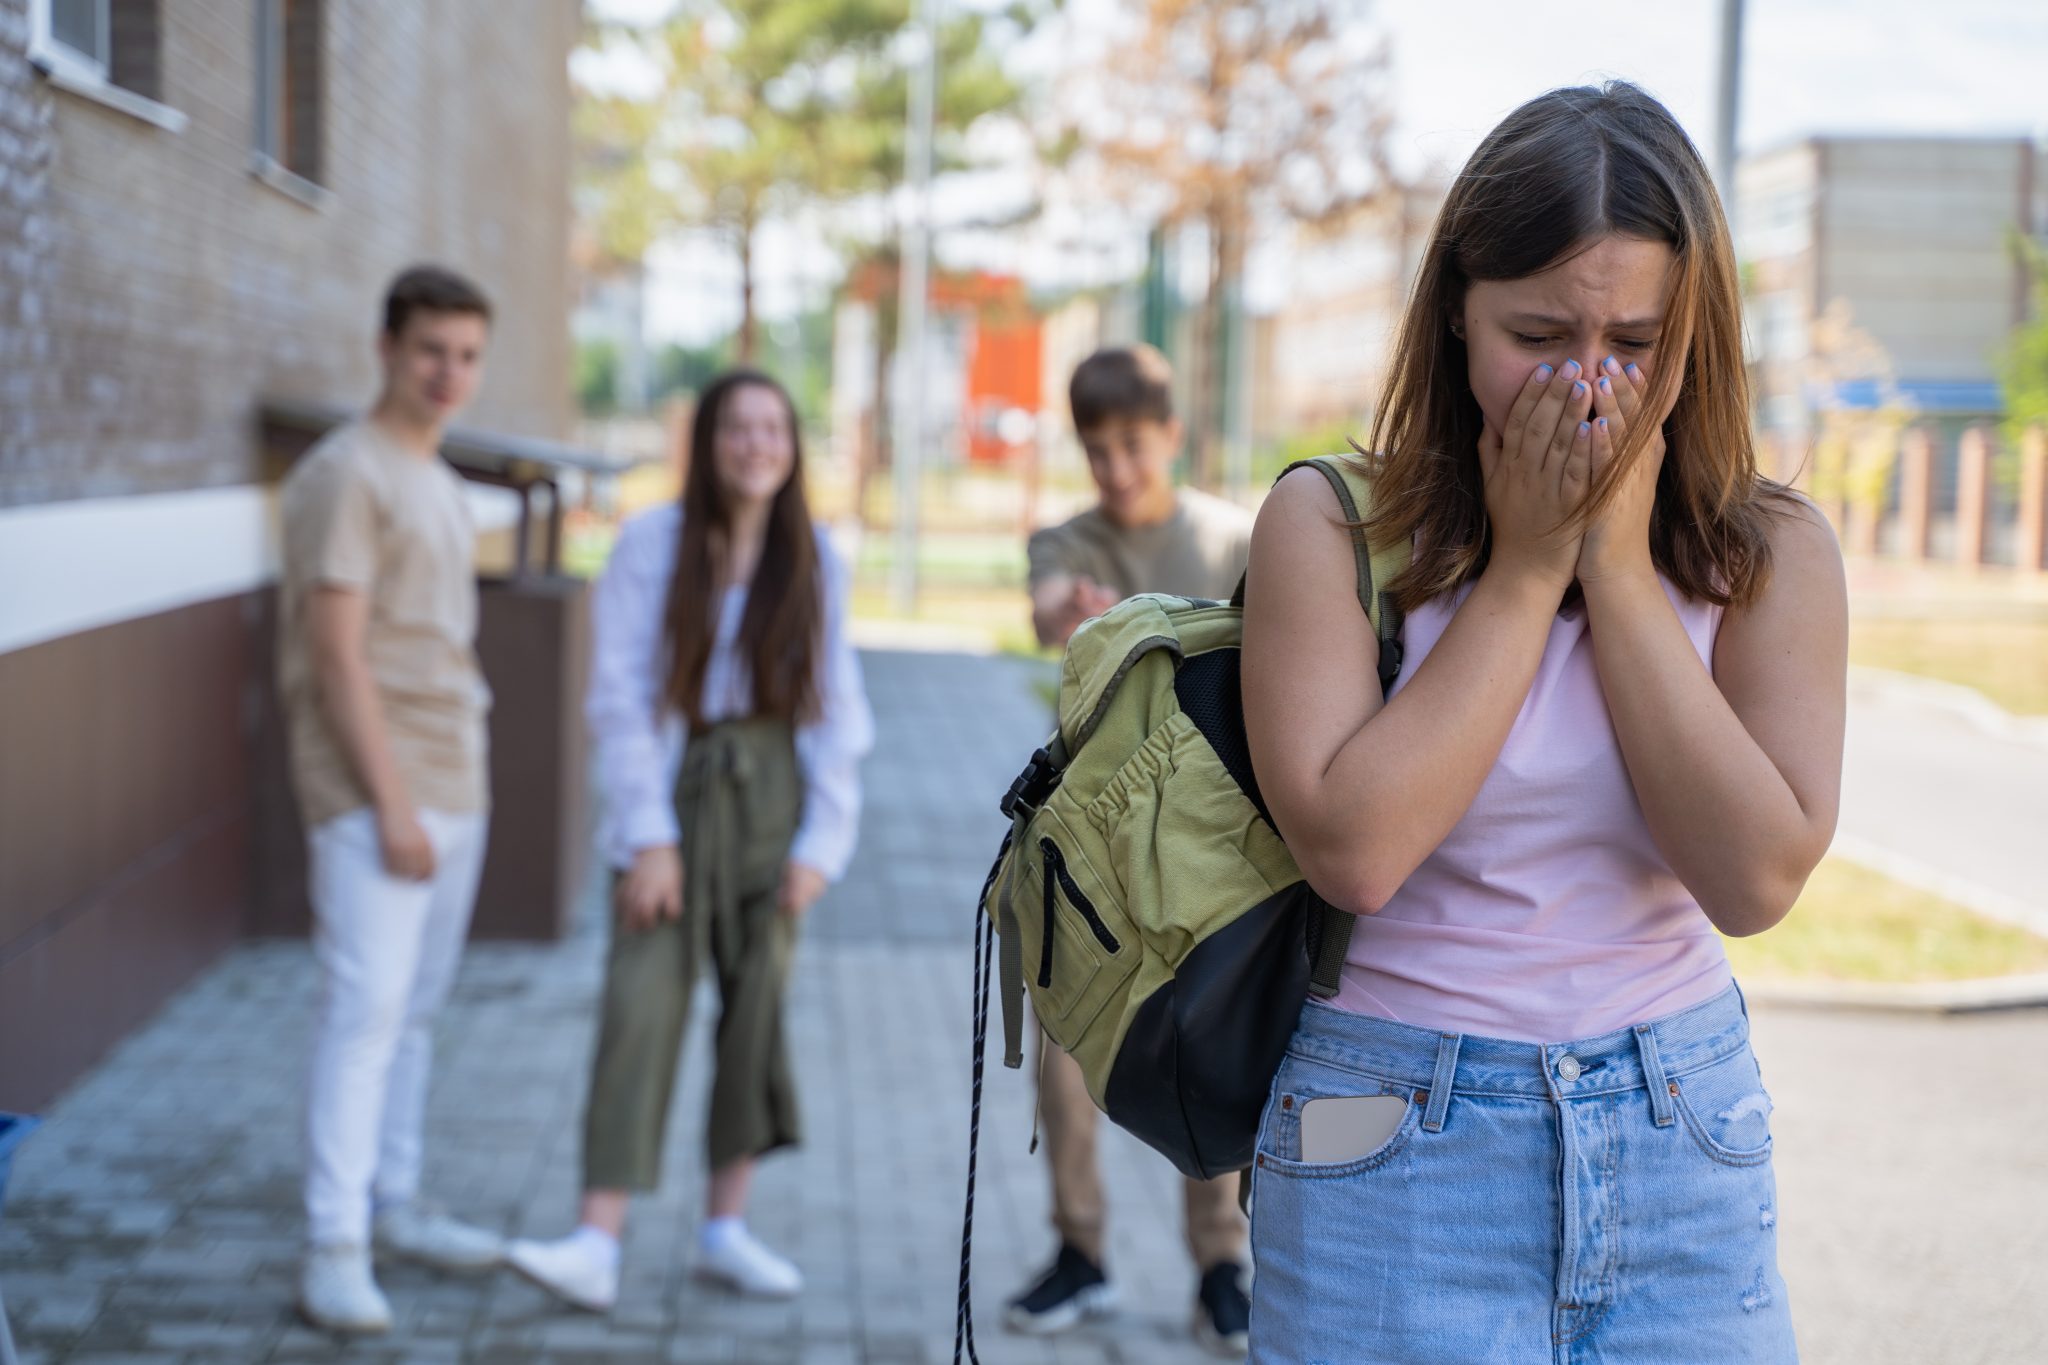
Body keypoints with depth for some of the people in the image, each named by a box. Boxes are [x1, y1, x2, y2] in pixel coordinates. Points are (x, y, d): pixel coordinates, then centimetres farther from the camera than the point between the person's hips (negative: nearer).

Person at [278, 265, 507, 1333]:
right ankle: (334, 1248, -7)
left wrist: (468, 783, 15)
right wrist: (392, 804, -18)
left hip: (455, 791, 8)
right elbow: (337, 656, -16)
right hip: (375, 796, -8)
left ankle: (392, 1204, 21)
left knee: (416, 1007, 12)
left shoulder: (438, 482, 17)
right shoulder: (346, 475, -11)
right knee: (365, 1010, -10)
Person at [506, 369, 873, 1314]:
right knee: (641, 1006, -9)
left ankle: (725, 1227, 18)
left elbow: (836, 710, 4)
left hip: (773, 795, 3)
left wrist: (821, 841, -3)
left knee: (758, 1006, 6)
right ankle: (597, 1245, -11)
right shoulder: (651, 546, -6)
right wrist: (648, 837, -12)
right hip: (672, 786, -3)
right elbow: (622, 698, -7)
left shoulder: (814, 562, 2)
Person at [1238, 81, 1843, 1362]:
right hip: (1402, 1146, -2)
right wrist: (1525, 572, -15)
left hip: (1684, 1144, 2)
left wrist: (1620, 568, -14)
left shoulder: (1772, 555, -2)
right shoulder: (1333, 526, -7)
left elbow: (1755, 879, -14)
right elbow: (1353, 848, -20)